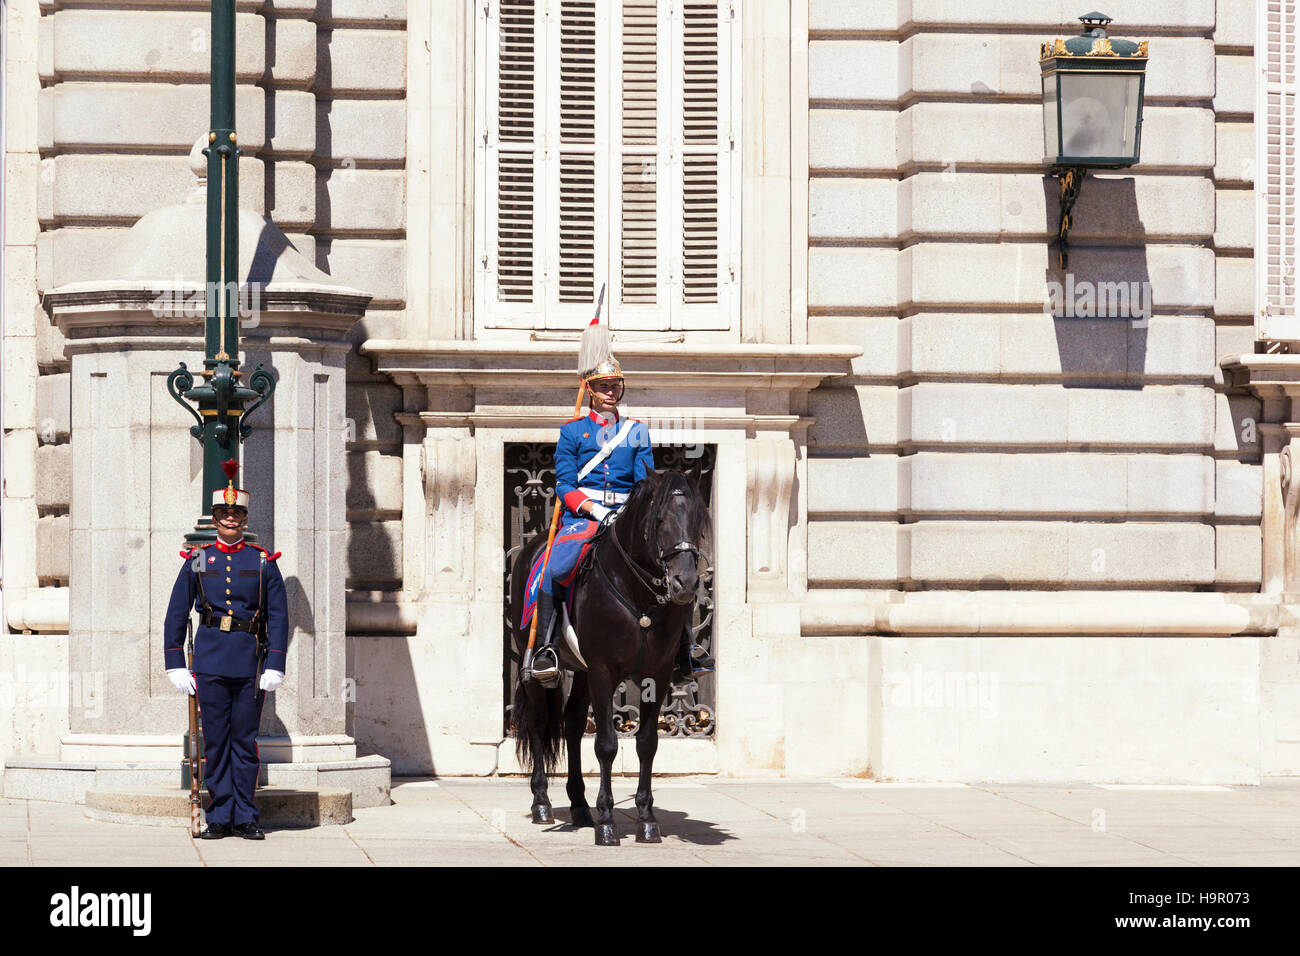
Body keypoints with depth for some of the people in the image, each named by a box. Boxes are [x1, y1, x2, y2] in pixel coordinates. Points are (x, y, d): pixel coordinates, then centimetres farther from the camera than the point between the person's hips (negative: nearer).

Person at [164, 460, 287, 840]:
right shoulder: (196, 561, 7)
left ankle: (245, 818, 8)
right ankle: (219, 818, 5)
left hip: (250, 662, 0)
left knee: (245, 741, 2)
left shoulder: (263, 562, 6)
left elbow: (278, 617, 4)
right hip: (209, 662, 0)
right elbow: (175, 616, 8)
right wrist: (176, 666, 1)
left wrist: (275, 666, -4)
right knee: (215, 740, 1)